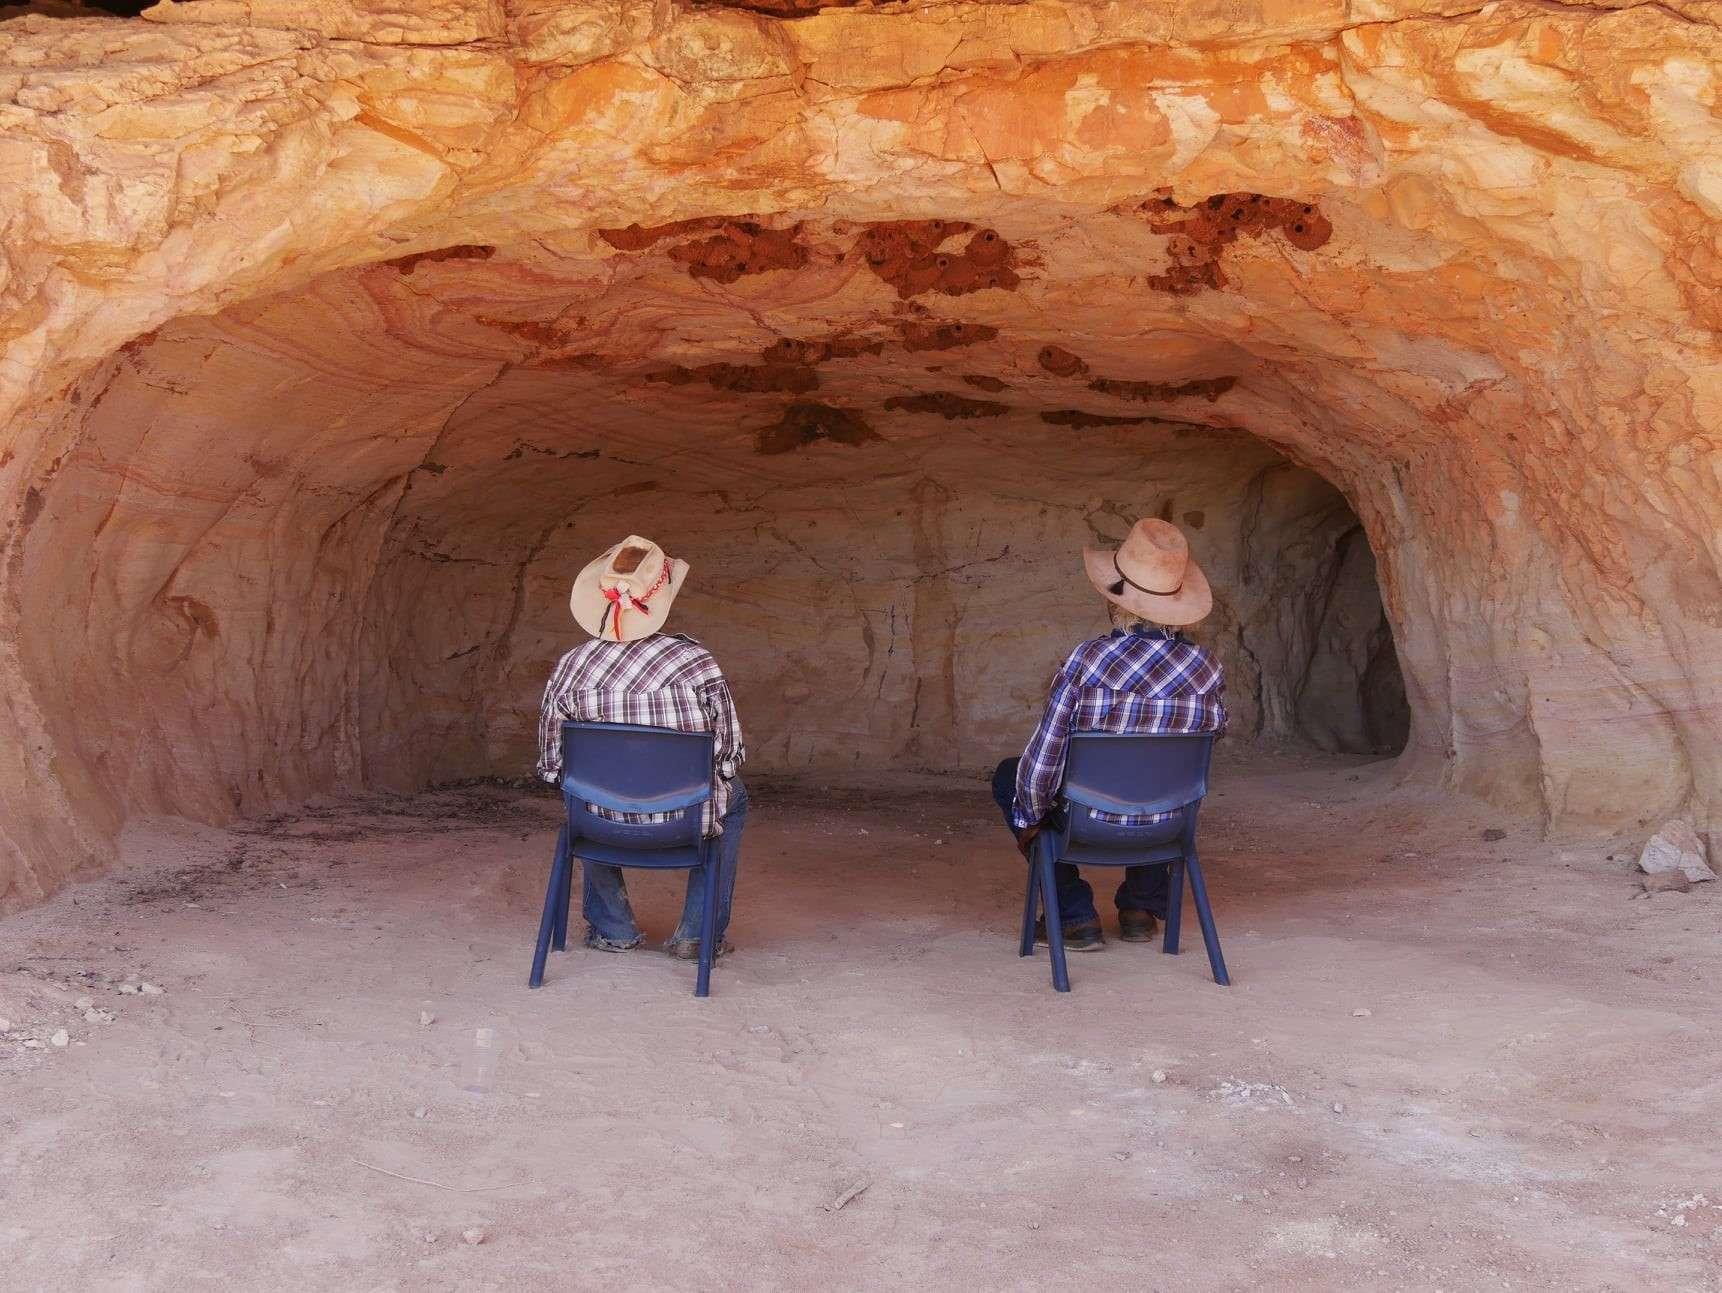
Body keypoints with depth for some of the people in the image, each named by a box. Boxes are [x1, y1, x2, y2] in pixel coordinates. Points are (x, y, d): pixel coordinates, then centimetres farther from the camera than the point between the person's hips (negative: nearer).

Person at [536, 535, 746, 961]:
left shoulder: (570, 667, -7)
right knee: (734, 797, 32)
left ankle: (611, 928, 36)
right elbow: (730, 755, -6)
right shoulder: (696, 661, -13)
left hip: (603, 826, 2)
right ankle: (699, 932, 25)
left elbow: (551, 765, 1)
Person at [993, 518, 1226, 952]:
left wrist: (1027, 821, 3)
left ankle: (1074, 916, 17)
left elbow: (1041, 766, -17)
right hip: (1168, 828, 4)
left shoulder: (1087, 662, -24)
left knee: (1010, 775, 25)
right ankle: (1143, 906, 31)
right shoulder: (1208, 668, -12)